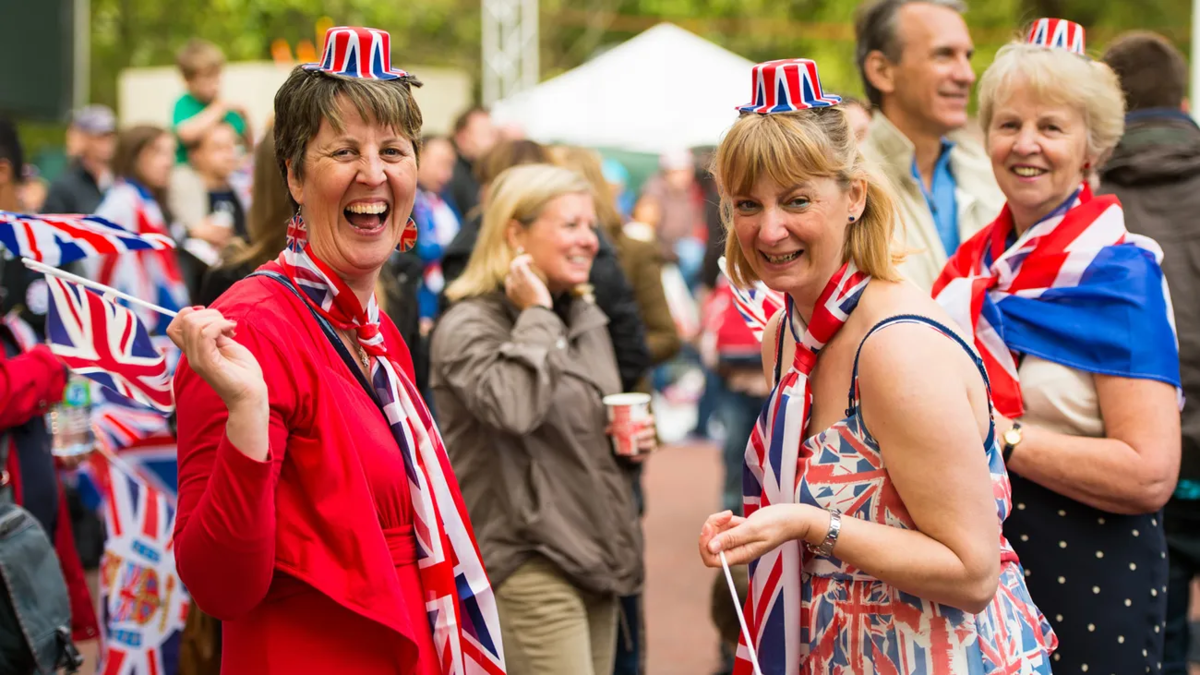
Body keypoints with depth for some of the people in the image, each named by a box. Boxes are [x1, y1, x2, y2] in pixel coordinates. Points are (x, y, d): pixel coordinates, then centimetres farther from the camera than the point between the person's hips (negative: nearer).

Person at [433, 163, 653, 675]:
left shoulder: (586, 320, 15)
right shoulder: (469, 327, -10)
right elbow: (515, 407, -31)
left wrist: (635, 436, 8)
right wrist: (536, 316, -18)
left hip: (593, 553, 8)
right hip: (527, 562, -8)